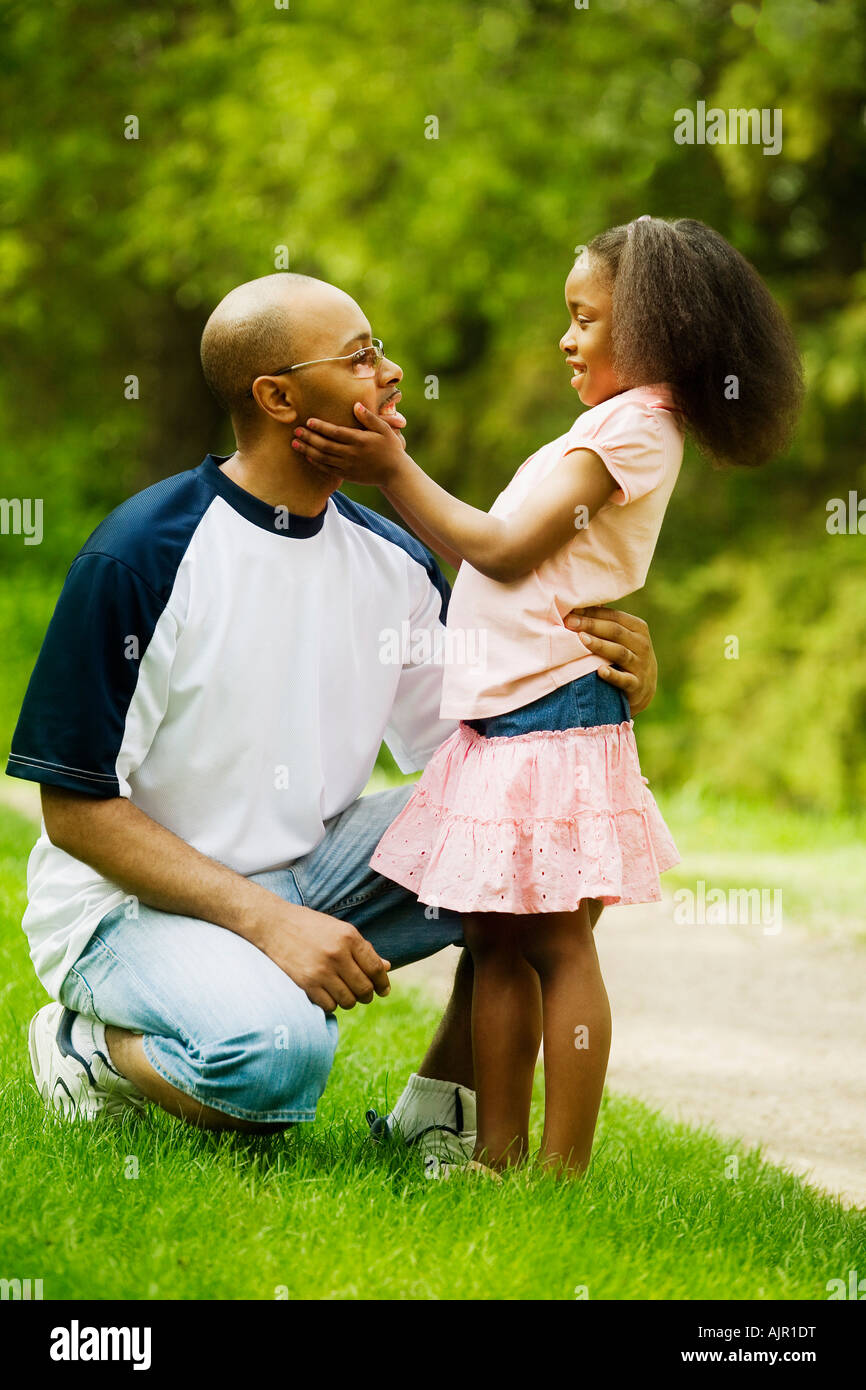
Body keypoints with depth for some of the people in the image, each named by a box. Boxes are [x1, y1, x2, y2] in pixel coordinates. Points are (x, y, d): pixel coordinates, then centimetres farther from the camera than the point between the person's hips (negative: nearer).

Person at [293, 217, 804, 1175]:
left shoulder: (635, 426, -10)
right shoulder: (614, 426, 21)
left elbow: (506, 549, -15)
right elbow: (493, 552, 18)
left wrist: (394, 469, -10)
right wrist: (385, 469, 15)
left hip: (553, 712, -10)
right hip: (502, 718, 10)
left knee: (556, 943, -6)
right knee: (494, 939, 10)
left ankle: (563, 1176, -3)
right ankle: (498, 1159, 15)